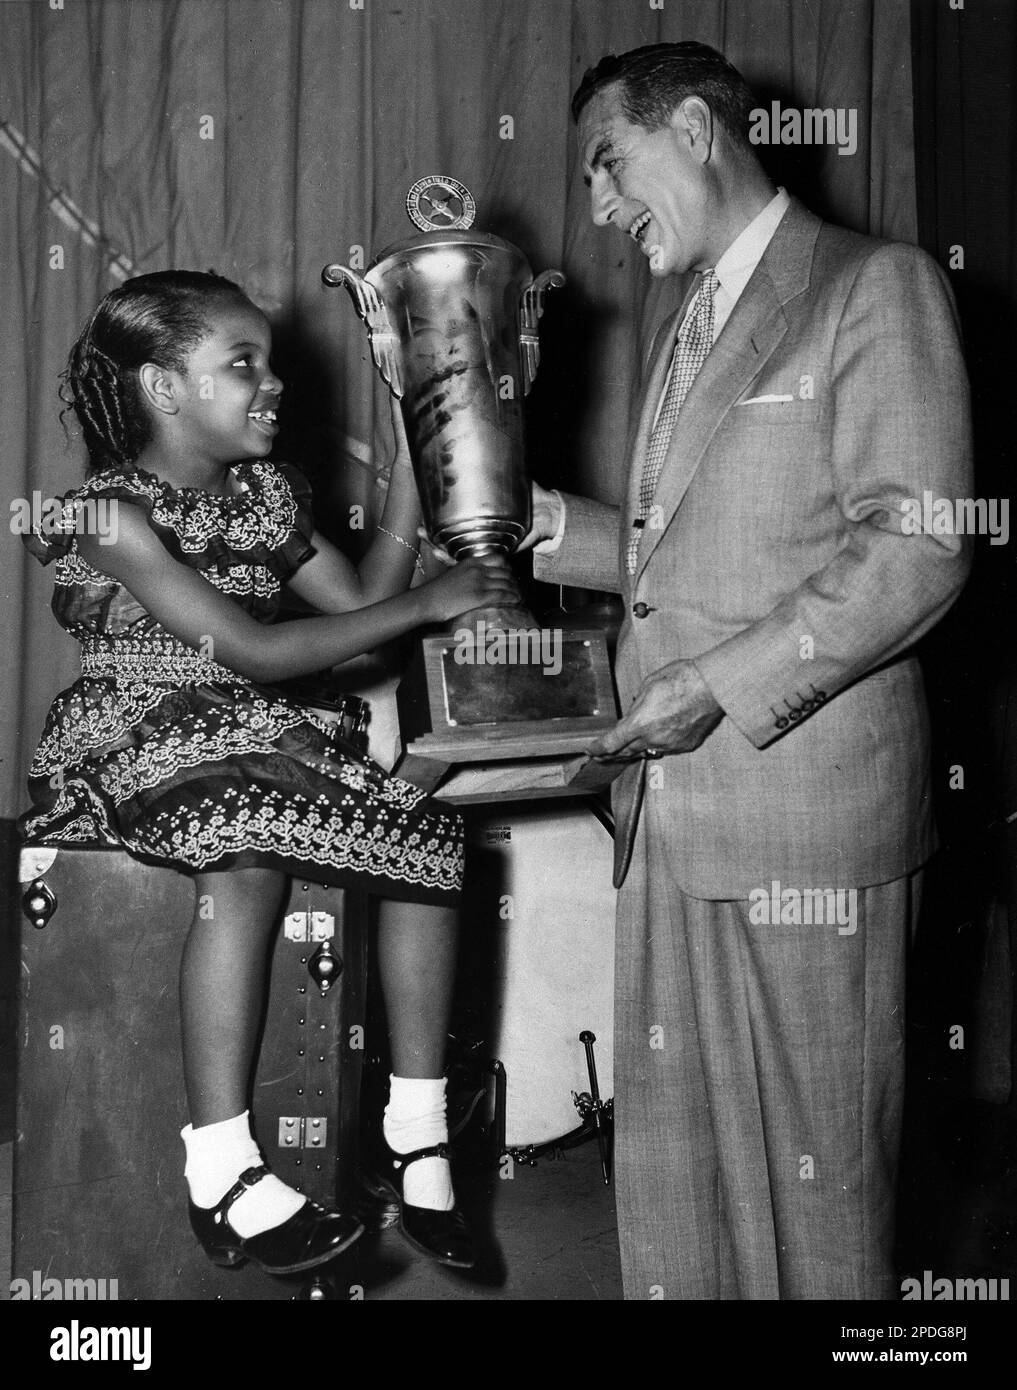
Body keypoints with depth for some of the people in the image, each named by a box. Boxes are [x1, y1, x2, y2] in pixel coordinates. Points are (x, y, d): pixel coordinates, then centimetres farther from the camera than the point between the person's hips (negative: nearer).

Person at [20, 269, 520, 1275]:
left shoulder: (263, 493, 11)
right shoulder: (109, 512, -13)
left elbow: (356, 600, 13)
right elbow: (254, 652, -21)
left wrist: (409, 473, 5)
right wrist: (428, 604, -18)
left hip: (254, 743, 7)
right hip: (129, 746, -7)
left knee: (426, 831, -14)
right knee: (249, 848, -38)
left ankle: (416, 1138, -7)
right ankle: (222, 1174, -31)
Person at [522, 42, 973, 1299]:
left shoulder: (876, 287, -5)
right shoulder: (685, 330, 20)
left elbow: (916, 548, -14)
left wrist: (721, 684, -18)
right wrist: (536, 520, 8)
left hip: (805, 808, -7)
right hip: (669, 809, 7)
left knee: (811, 1154, 4)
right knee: (670, 1143, 12)